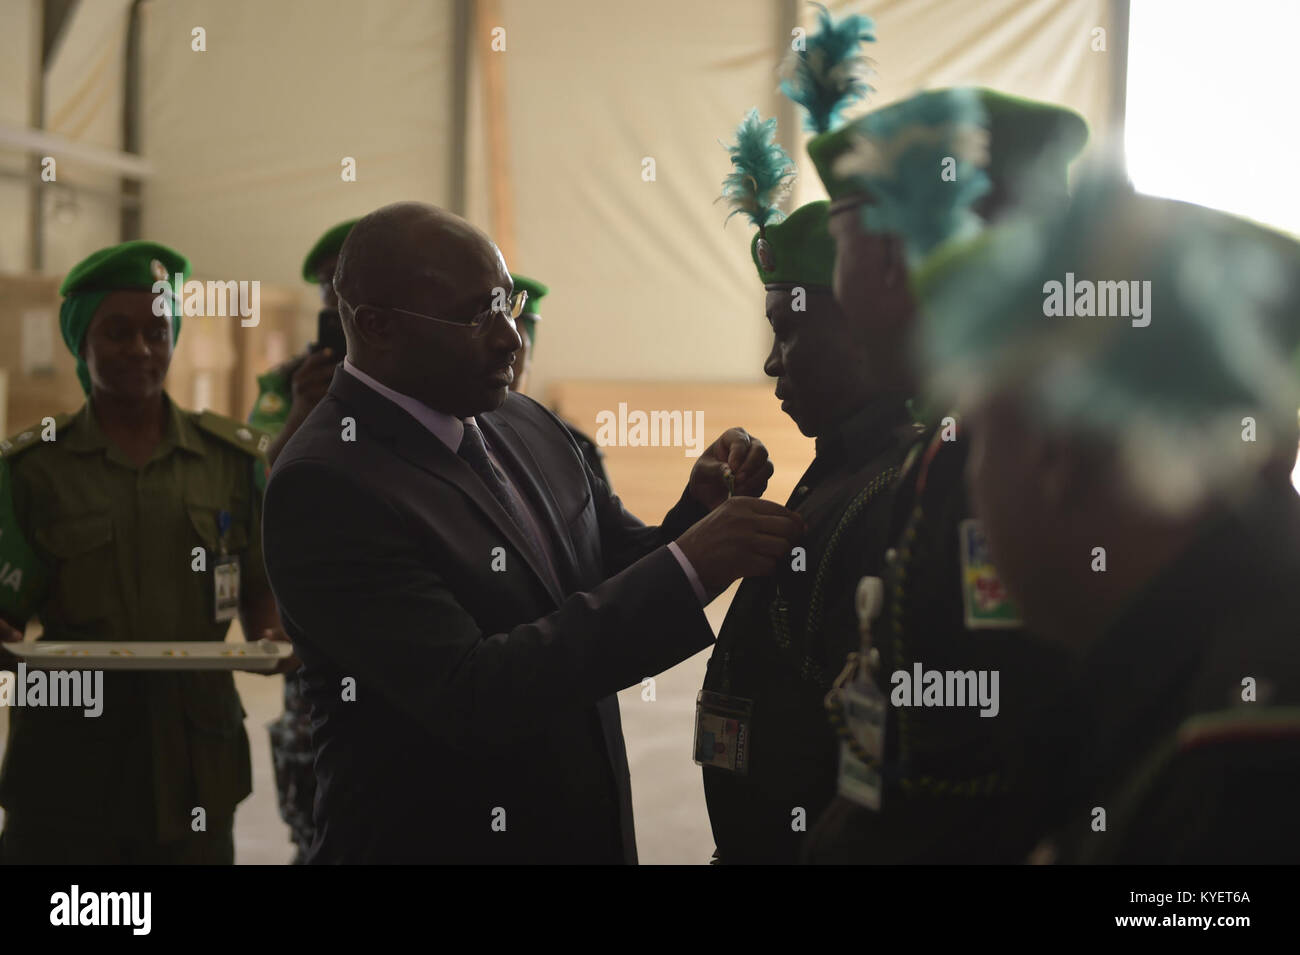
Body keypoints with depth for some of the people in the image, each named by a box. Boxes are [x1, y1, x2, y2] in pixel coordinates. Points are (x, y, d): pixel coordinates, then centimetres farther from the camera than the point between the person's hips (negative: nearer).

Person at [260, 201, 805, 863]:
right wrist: (688, 567, -29)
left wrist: (700, 509, -11)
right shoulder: (324, 485, -21)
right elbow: (470, 696, -27)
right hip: (432, 840, -7)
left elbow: (622, 569, 11)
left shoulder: (525, 425, 2)